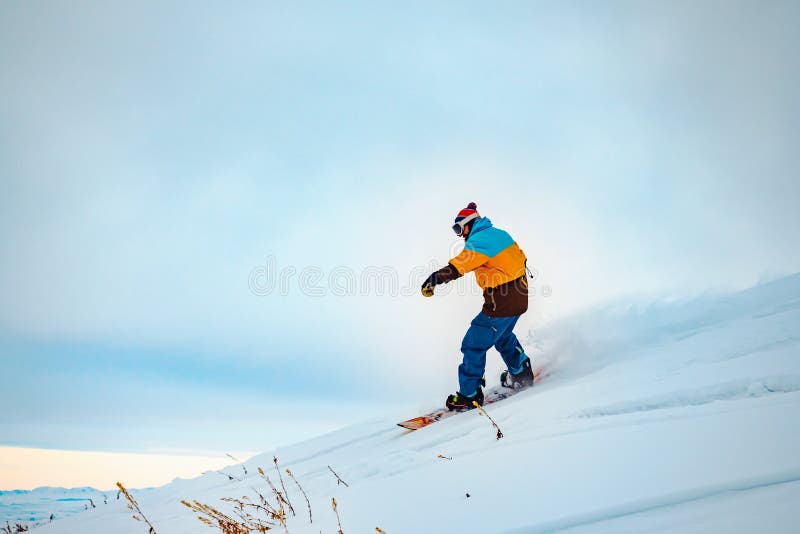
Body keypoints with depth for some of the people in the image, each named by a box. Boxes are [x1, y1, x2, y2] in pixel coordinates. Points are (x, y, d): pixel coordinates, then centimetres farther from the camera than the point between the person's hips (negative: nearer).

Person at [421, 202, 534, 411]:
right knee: (503, 336, 32)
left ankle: (469, 395, 4)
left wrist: (433, 280, -31)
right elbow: (521, 258, 22)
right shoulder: (500, 234, 11)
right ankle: (521, 373, 44)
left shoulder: (479, 241, -16)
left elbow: (457, 266, -29)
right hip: (519, 299, 9)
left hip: (500, 305, -9)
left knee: (474, 346, -1)